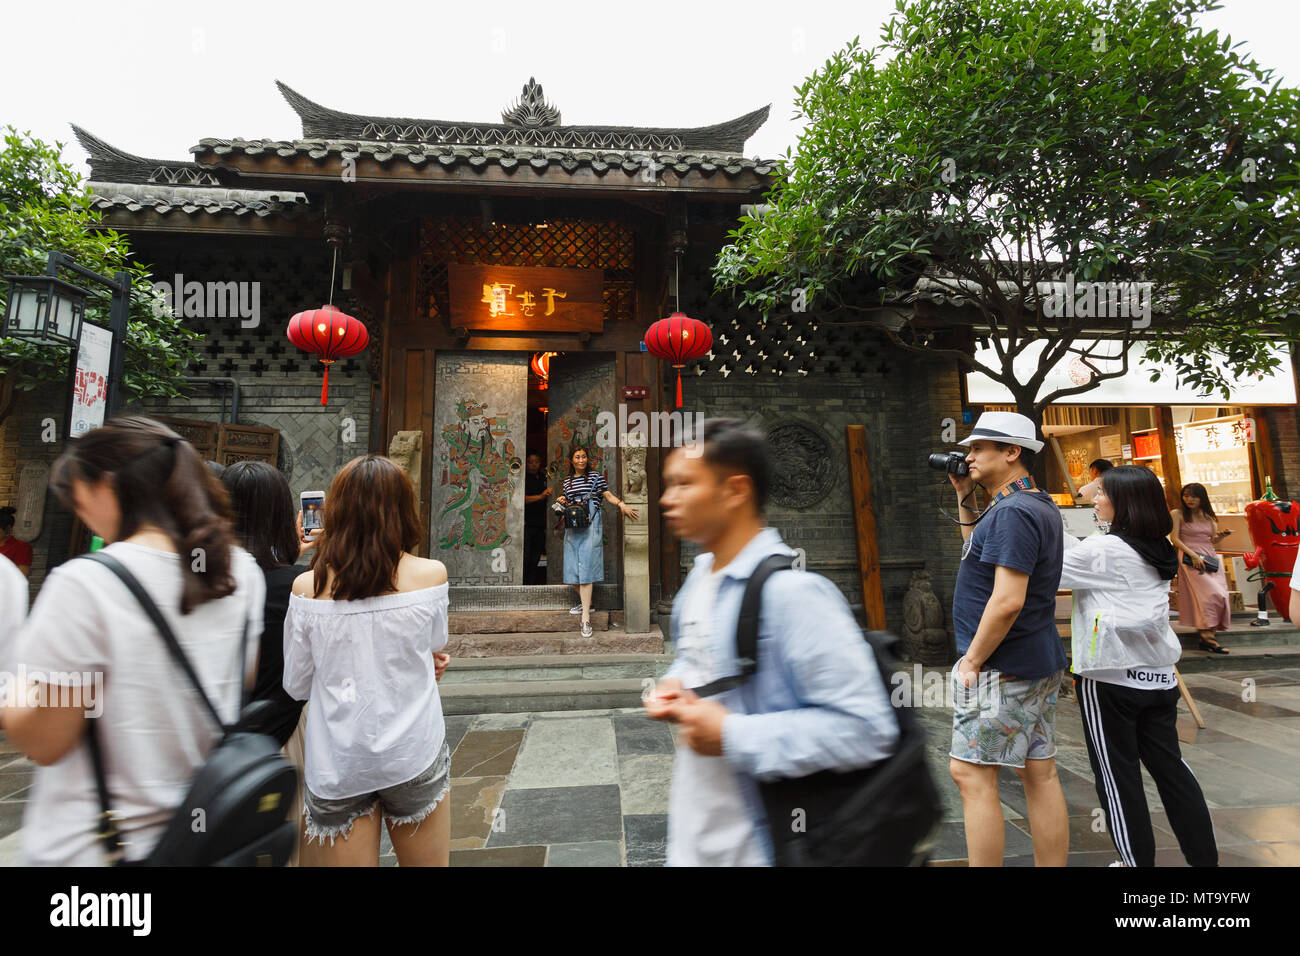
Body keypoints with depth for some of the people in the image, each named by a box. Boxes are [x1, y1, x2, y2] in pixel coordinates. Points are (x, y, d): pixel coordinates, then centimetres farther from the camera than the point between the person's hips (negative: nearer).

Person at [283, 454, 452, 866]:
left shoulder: (307, 586, -11)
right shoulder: (431, 574, -14)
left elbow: (296, 685, 0)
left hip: (336, 766, 1)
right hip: (412, 754, 0)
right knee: (428, 861, 21)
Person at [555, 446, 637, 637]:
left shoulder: (595, 476, 2)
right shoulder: (567, 481, 17)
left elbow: (608, 495, -2)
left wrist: (621, 505, -18)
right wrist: (563, 501, 4)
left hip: (590, 525, -5)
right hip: (573, 526, 5)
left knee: (585, 568, -12)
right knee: (573, 569, 5)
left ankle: (586, 617, -11)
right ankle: (586, 603, 28)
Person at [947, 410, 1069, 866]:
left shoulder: (1013, 512, -19)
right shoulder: (1040, 506, 13)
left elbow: (1007, 601, -26)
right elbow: (978, 551, 24)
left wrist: (972, 659, -16)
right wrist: (964, 498, 14)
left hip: (1002, 667, -10)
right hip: (1040, 662, 10)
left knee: (970, 773, -3)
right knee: (1040, 774, 15)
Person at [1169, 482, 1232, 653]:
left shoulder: (1208, 516, 17)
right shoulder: (1177, 514, 1)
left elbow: (1213, 540, 18)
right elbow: (1174, 538, -6)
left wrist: (1222, 535, -4)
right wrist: (1193, 555, -15)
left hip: (1211, 559, 6)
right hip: (1190, 561, -6)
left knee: (1220, 597, -3)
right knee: (1211, 595, -17)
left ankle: (1207, 636, 1)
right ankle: (1206, 636, -11)